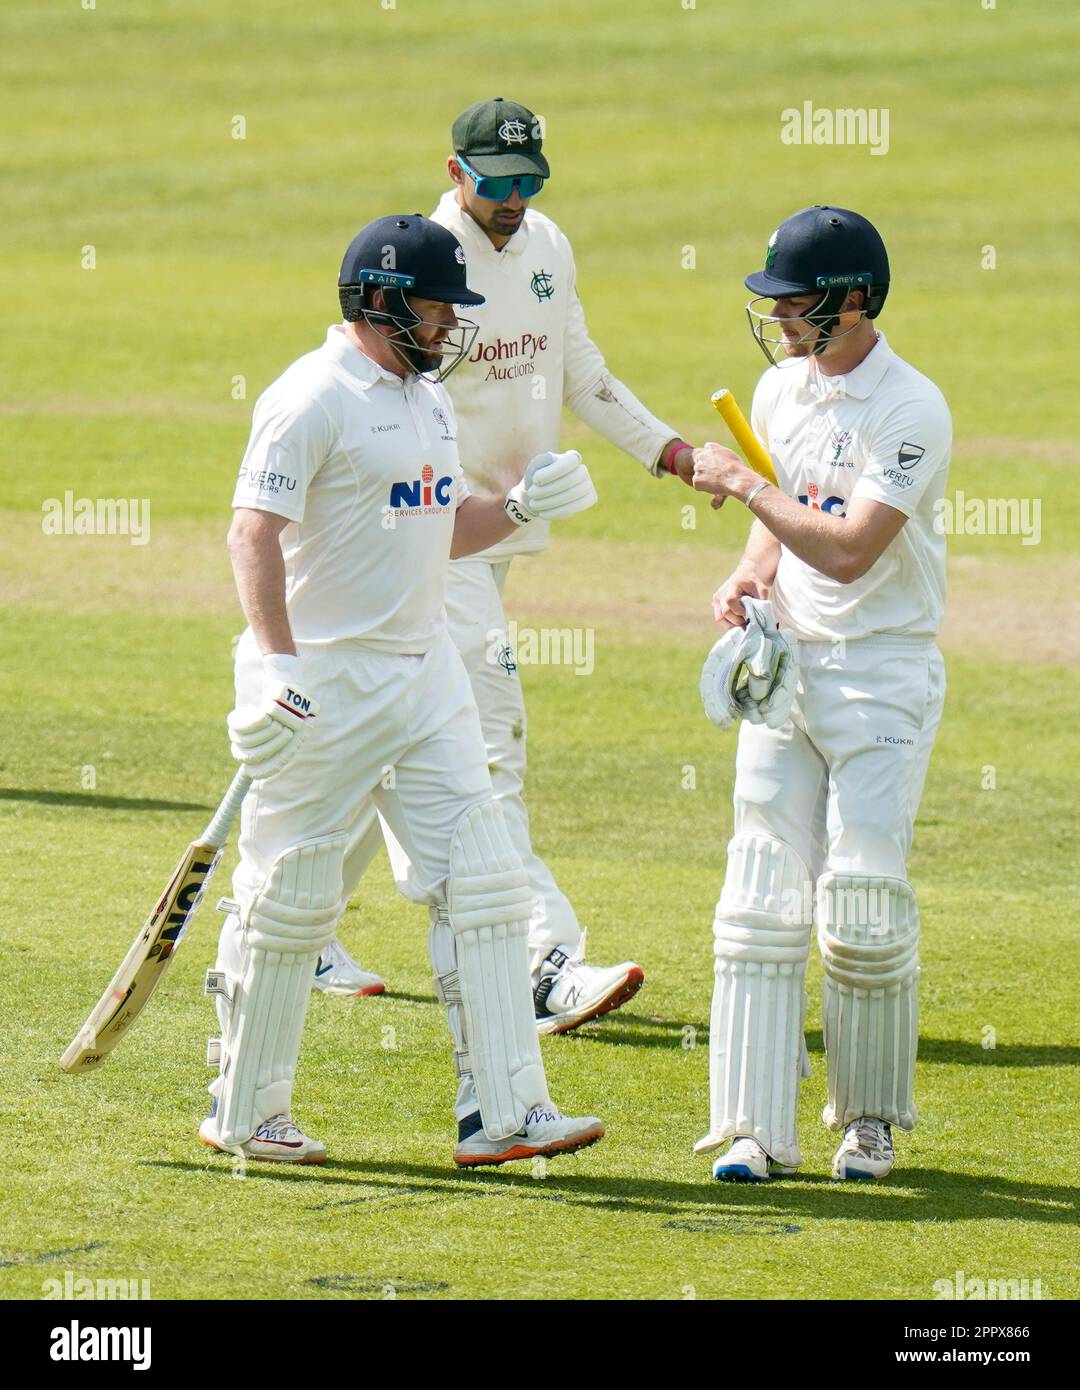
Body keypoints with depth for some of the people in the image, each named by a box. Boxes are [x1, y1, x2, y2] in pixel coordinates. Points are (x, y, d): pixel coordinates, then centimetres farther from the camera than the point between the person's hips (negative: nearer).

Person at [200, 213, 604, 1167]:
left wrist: (520, 509, 6)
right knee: (291, 894, 1)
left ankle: (503, 1109, 0)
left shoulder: (428, 396, 15)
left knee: (481, 881, 0)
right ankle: (244, 1114, 13)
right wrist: (276, 664, -31)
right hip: (326, 683, -8)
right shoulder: (314, 398, -13)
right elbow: (255, 532, -20)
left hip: (425, 674, 8)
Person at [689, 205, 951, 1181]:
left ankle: (870, 1119, 10)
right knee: (763, 896, -2)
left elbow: (849, 550, -23)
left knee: (863, 901, -7)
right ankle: (757, 1127, -1)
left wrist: (746, 484, -16)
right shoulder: (780, 389, 8)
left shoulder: (912, 411, -15)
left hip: (882, 670, -6)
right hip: (787, 662, 6)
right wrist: (750, 577, 0)